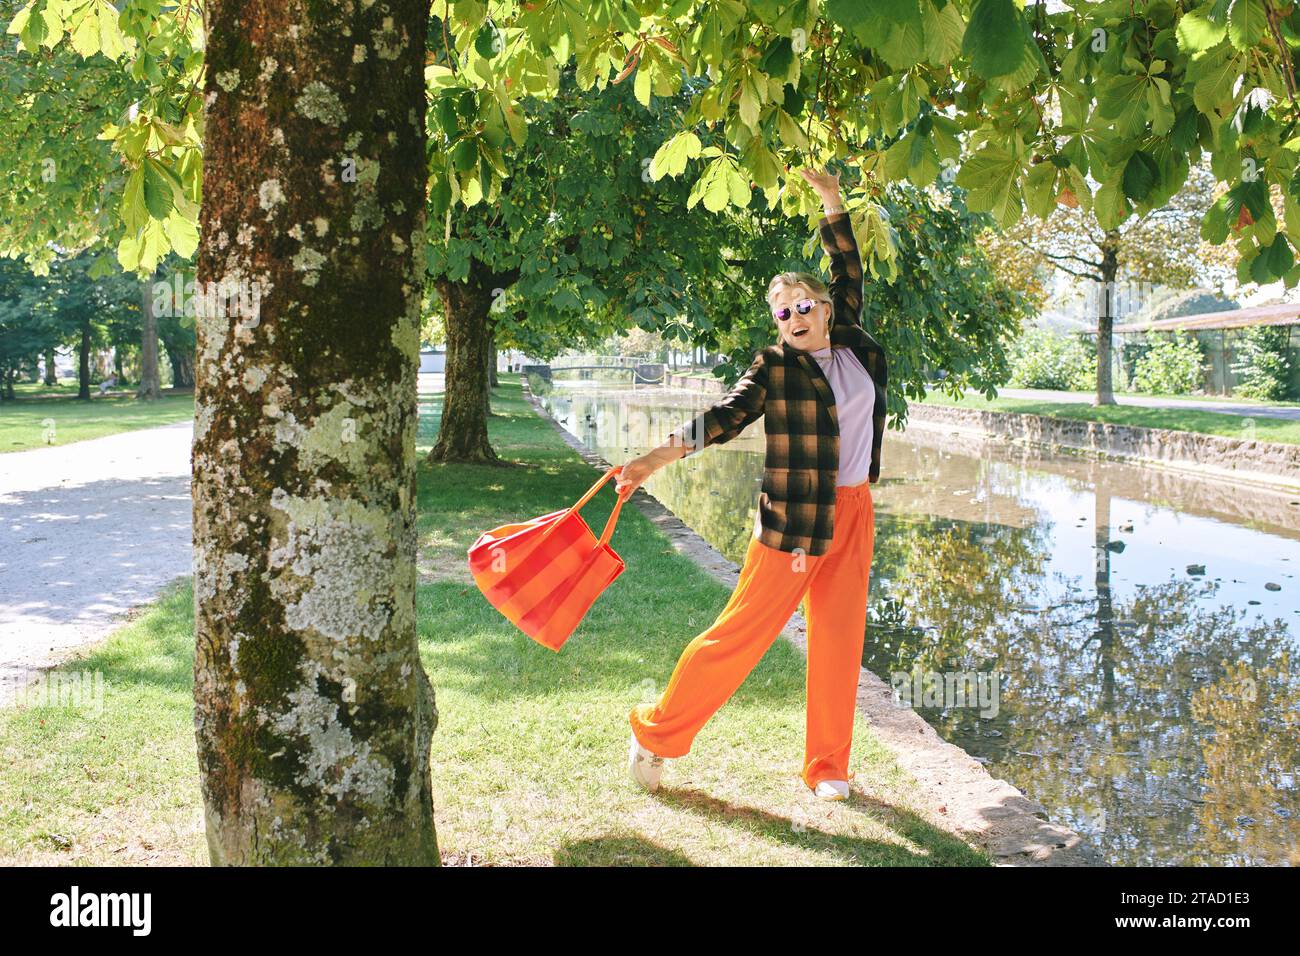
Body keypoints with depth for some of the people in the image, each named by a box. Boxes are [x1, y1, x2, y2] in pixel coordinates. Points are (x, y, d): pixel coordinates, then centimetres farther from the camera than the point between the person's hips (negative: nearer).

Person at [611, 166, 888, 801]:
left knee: (839, 639, 7)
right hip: (794, 516, -5)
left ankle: (827, 767, 18)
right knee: (741, 632, -4)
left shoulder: (853, 345, 8)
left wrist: (832, 203, 15)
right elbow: (726, 416, -16)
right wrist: (654, 460, -28)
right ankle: (656, 732, 9)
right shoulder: (774, 367, -8)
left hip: (854, 512, 6)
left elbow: (849, 275, 19)